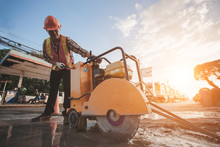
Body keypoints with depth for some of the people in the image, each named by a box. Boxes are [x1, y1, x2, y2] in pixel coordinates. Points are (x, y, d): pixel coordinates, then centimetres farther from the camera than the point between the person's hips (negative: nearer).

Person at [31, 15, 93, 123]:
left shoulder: (66, 40, -19)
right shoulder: (46, 43, -6)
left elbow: (79, 49, -30)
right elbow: (46, 57, -1)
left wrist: (91, 56, -44)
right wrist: (56, 63, -20)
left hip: (68, 69, -4)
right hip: (55, 69, 4)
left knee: (68, 90, -9)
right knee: (52, 91, 8)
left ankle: (66, 113, -1)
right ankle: (47, 113, 18)